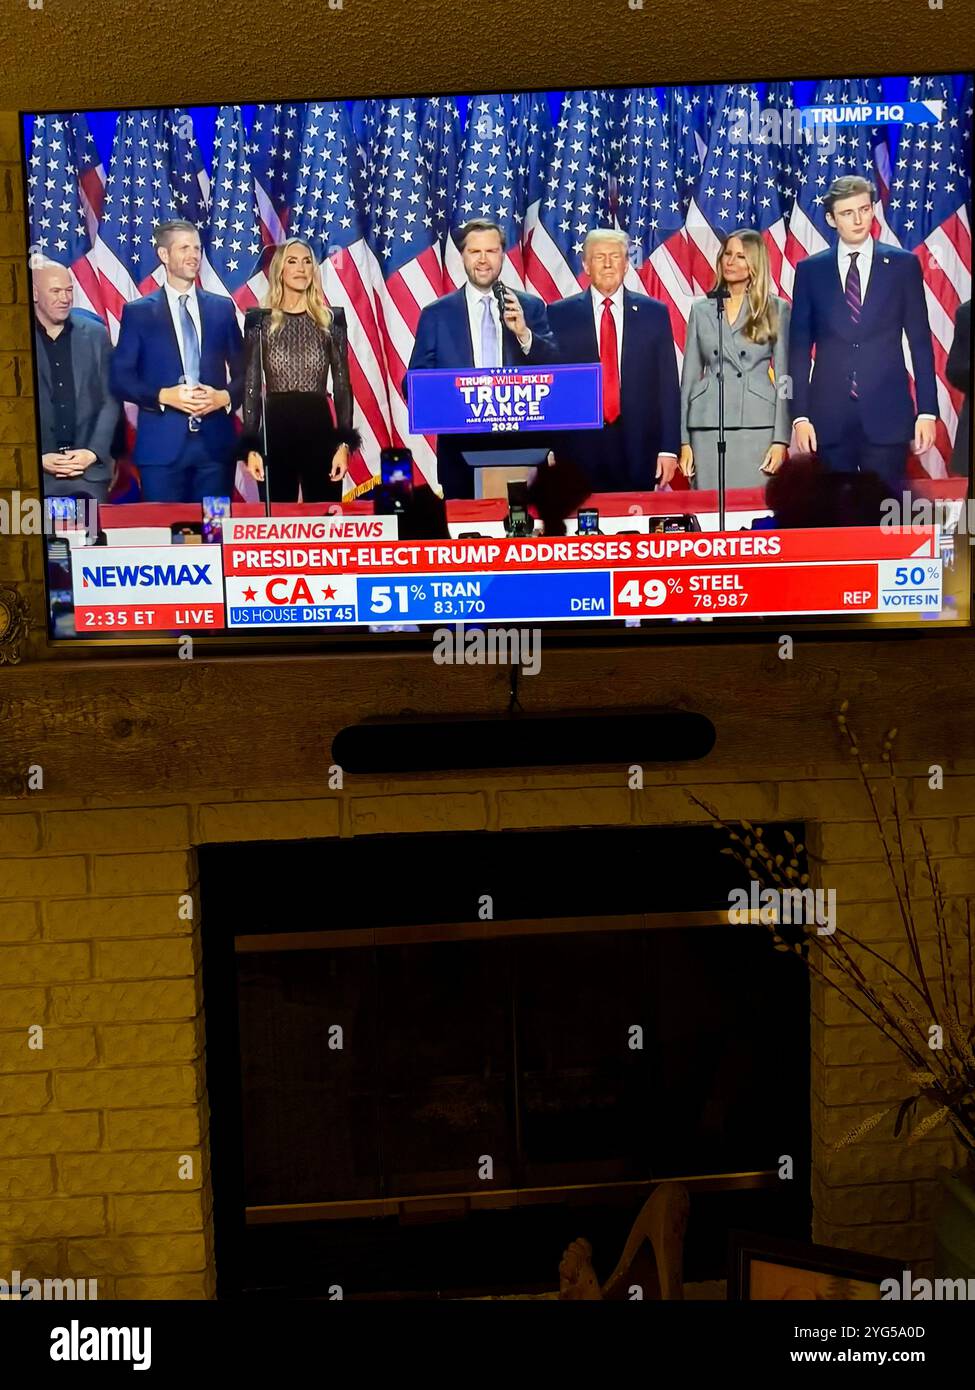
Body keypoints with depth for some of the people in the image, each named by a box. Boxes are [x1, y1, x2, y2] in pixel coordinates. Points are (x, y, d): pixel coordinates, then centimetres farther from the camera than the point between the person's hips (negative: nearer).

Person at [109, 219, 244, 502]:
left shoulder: (222, 308, 12)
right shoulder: (138, 312, 5)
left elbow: (243, 373, 14)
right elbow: (121, 379, 1)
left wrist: (225, 397, -7)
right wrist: (164, 396, -14)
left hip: (216, 442, 2)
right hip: (162, 444, -2)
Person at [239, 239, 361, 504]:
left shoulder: (331, 319, 6)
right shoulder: (260, 320, 4)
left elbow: (342, 384, 5)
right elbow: (251, 385, 4)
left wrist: (344, 443, -4)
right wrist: (251, 446, -4)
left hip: (319, 428, 1)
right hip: (276, 429, 0)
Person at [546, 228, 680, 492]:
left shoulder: (654, 313, 9)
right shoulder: (560, 314, 6)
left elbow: (668, 384, 6)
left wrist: (669, 448, 0)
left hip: (639, 450, 1)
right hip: (577, 448, -1)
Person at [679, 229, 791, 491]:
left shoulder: (776, 309, 6)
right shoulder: (701, 309, 12)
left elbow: (783, 378, 3)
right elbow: (690, 375, 11)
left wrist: (781, 440, -6)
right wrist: (684, 440, 4)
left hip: (758, 426, -2)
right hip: (709, 427, 2)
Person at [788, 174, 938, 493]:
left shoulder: (904, 265, 6)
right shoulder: (810, 270, 6)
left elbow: (920, 342, 5)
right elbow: (799, 347, 5)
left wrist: (927, 411, -1)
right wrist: (800, 415, -2)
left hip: (887, 415, 0)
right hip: (829, 416, 1)